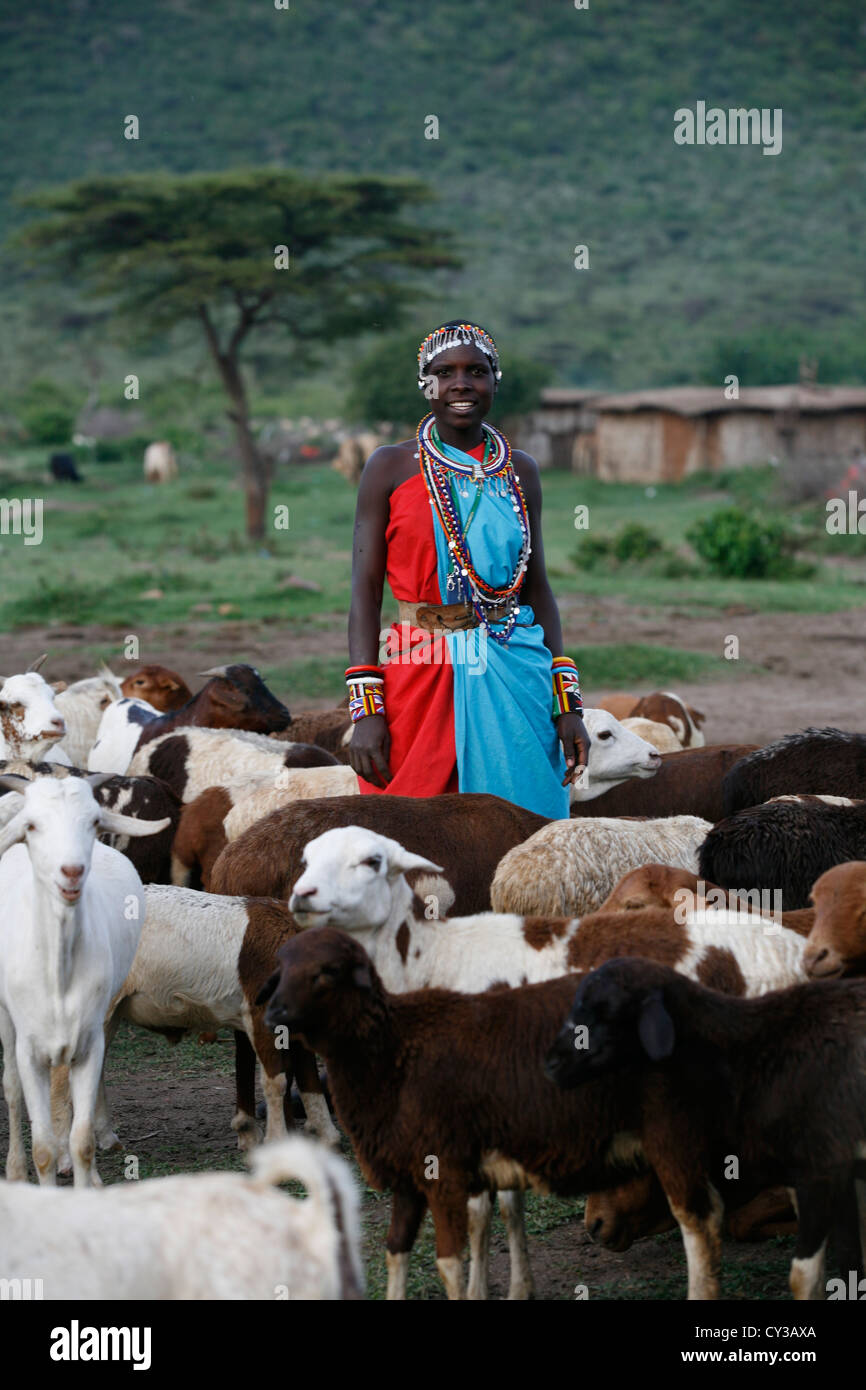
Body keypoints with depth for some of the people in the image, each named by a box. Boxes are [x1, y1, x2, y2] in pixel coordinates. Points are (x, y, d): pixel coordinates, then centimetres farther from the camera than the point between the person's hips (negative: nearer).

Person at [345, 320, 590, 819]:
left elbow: (538, 589, 13)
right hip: (419, 678, -3)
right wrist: (365, 708, -10)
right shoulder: (391, 467, 2)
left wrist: (568, 701, 6)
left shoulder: (520, 470, 11)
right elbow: (365, 592, -1)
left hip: (516, 683, 3)